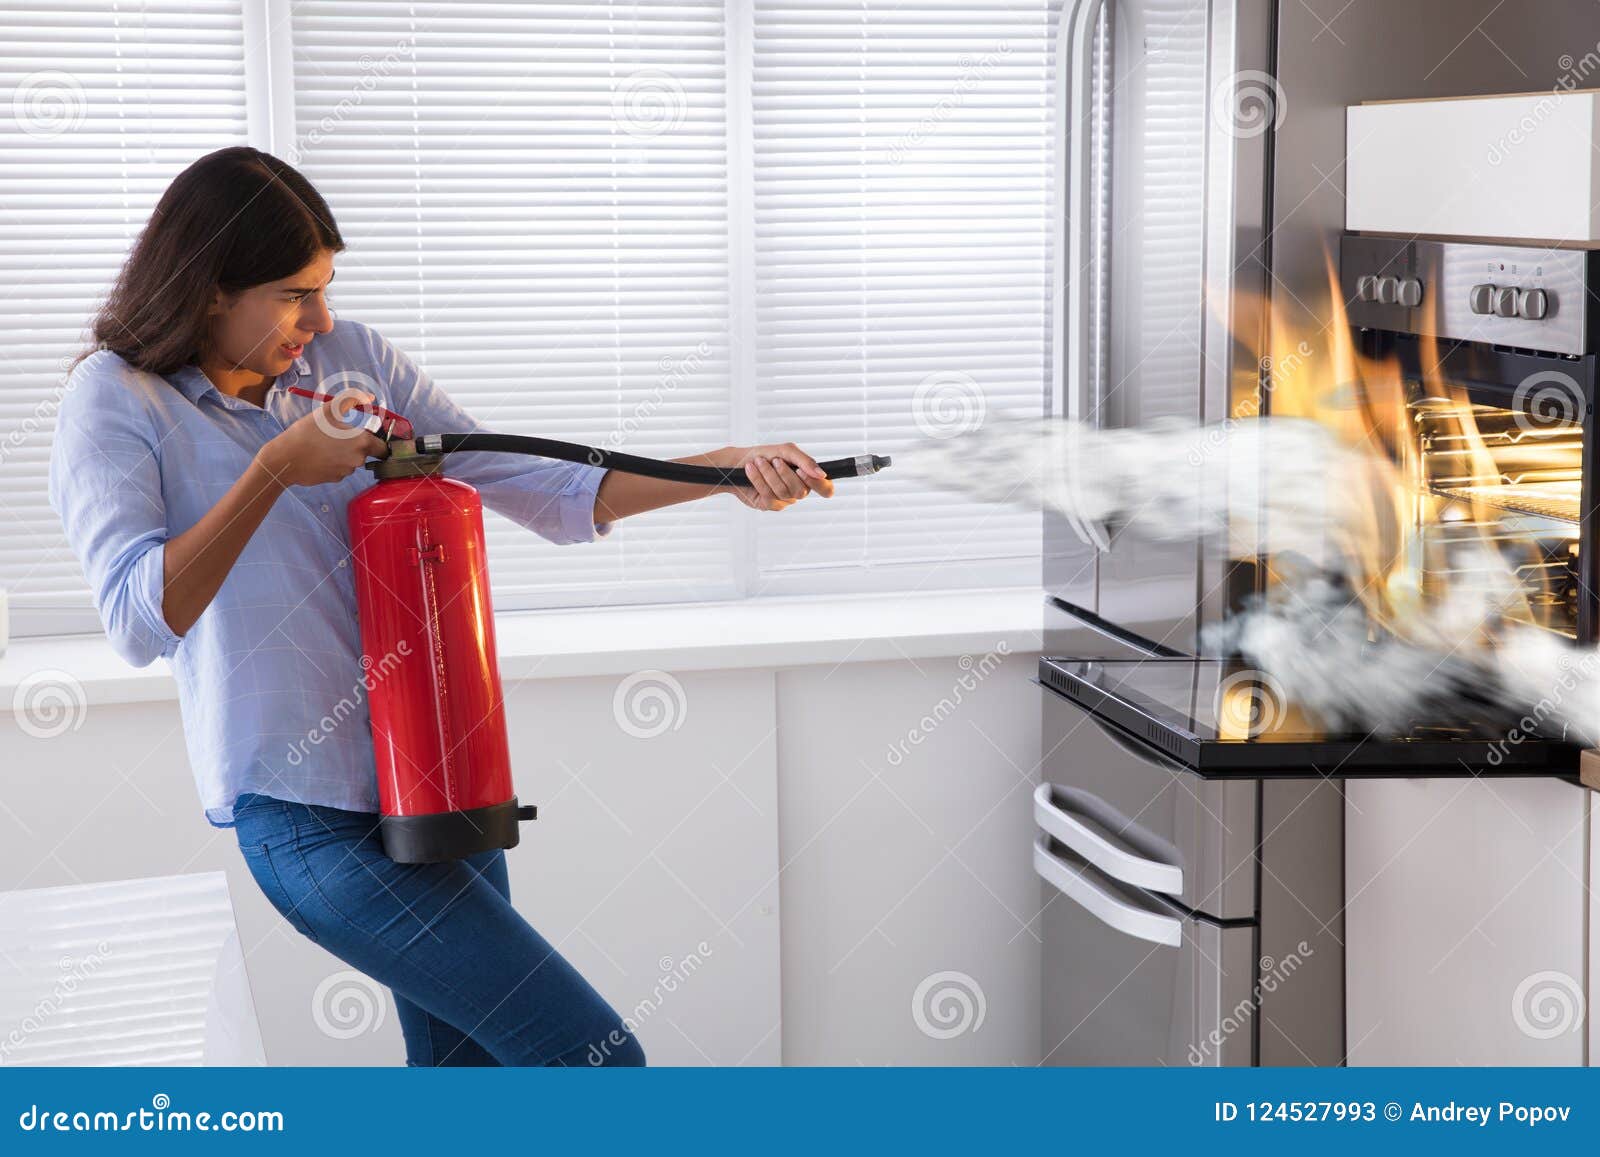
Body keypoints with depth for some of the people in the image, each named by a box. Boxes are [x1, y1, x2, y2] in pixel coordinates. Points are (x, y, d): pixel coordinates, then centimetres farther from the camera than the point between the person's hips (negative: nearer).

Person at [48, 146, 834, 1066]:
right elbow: (140, 620, -20)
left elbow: (534, 489, 6)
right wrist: (277, 468, -20)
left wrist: (728, 470, -4)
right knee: (597, 1057, -10)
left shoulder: (351, 357, 7)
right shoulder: (117, 402, -6)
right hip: (311, 817, -7)